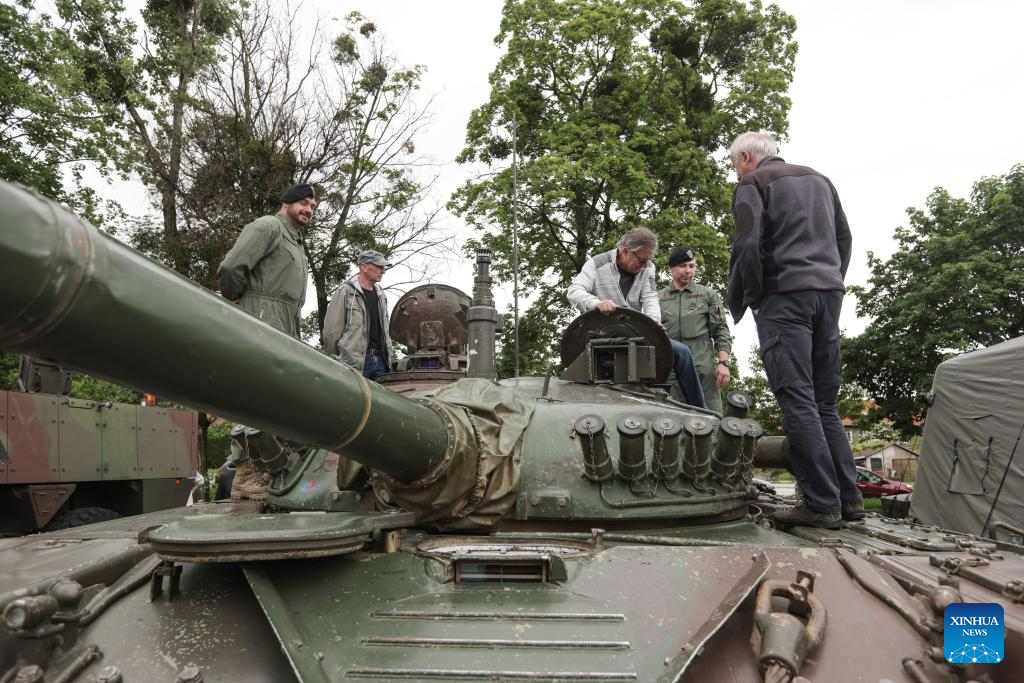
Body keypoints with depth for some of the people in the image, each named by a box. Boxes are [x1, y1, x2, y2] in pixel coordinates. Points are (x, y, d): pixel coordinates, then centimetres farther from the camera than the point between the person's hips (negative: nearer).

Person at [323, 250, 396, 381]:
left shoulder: (381, 295, 19)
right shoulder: (345, 292, -3)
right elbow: (331, 331, -5)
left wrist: (389, 354, 16)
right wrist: (339, 359, -2)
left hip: (381, 360, 7)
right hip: (355, 362, -7)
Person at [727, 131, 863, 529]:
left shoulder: (752, 183, 3)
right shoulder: (819, 179, 25)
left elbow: (747, 246, -11)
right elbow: (844, 238, 23)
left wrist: (747, 300, -2)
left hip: (784, 296, -7)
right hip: (829, 293, 7)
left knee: (797, 400, -8)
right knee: (825, 401, 10)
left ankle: (822, 504, -9)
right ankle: (849, 499, 9)